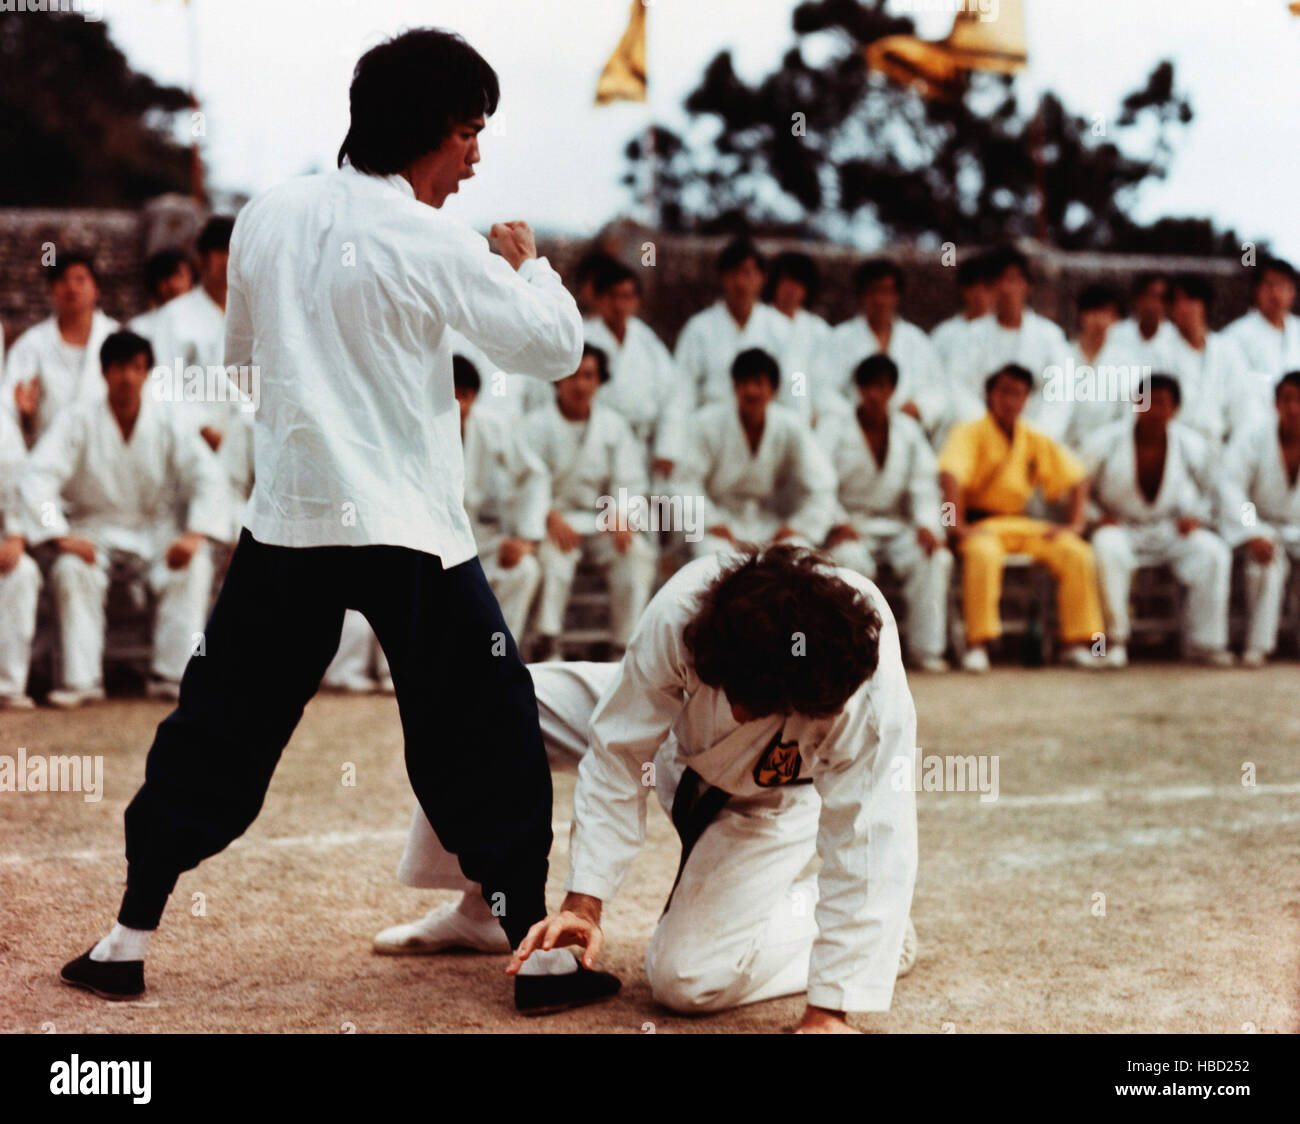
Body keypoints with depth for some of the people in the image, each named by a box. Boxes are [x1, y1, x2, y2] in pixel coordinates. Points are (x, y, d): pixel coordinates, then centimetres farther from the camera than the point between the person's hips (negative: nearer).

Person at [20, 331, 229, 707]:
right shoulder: (78, 421, -6)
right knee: (71, 571, -33)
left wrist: (194, 535, -21)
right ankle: (81, 680, -28)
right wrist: (60, 535, -27)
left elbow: (208, 477, -5)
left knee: (193, 567, -29)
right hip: (95, 531, -1)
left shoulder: (168, 423, -1)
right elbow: (38, 476, -13)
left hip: (155, 532, 1)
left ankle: (171, 675, -26)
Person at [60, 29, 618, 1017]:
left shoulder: (269, 214, 2)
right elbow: (557, 345, -5)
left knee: (216, 732, 14)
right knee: (486, 744, 7)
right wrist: (527, 263, 11)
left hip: (288, 521, 4)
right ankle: (542, 952, 11)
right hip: (409, 532, -4)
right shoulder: (434, 245, -12)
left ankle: (127, 942, 18)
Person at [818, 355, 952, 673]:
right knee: (852, 560, -36)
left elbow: (924, 483, 7)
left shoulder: (908, 430, 14)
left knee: (935, 557, -25)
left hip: (896, 527, 3)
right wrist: (839, 523, -22)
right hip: (850, 527, -3)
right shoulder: (835, 429, 4)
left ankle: (927, 649, -19)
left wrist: (927, 524, -11)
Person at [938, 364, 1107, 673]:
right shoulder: (970, 433, -4)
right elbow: (949, 475, -20)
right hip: (979, 524, -5)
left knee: (1077, 553, -17)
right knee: (984, 553, -39)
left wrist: (1073, 524, 0)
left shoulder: (1035, 440, 11)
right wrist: (956, 525, -31)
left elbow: (1077, 478, 13)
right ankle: (977, 644, -33)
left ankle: (1076, 643, -11)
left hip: (1021, 523, 5)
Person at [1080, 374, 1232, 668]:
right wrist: (1097, 516, -13)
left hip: (1169, 531, 2)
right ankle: (1115, 639, -26)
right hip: (1121, 529, -2)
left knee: (1215, 553, -24)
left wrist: (1196, 517, -3)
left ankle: (1205, 642, -12)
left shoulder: (1193, 446, -2)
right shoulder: (1105, 442, -9)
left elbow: (1211, 489, 15)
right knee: (1108, 548, -38)